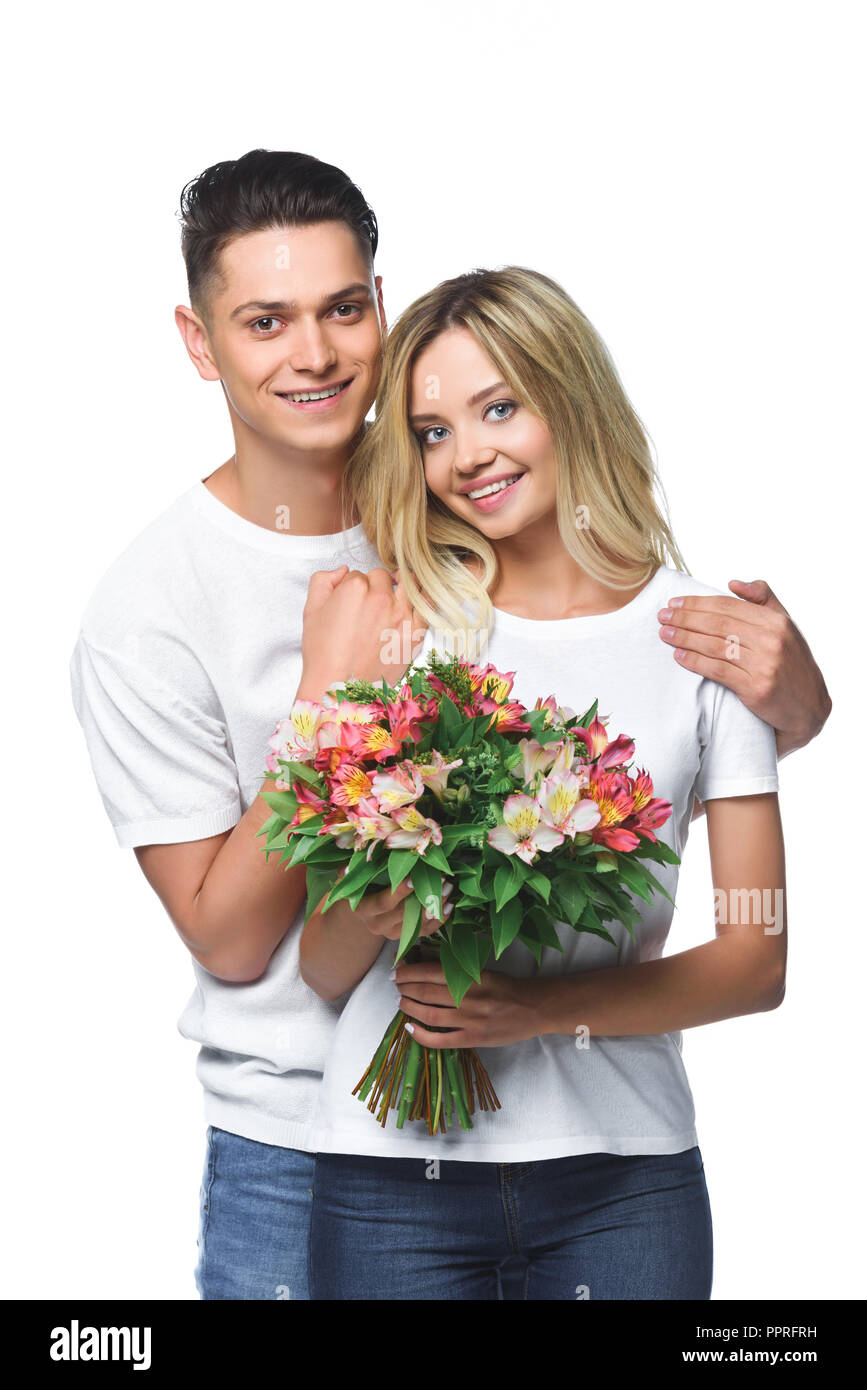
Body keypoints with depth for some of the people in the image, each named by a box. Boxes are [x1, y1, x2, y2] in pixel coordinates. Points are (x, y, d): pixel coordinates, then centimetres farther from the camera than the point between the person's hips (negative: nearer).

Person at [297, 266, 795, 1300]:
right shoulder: (383, 621, -2)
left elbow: (758, 960, 0)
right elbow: (325, 969, -2)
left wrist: (548, 1006, -14)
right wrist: (378, 897, -24)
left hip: (622, 1165, 1)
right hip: (395, 1165, 0)